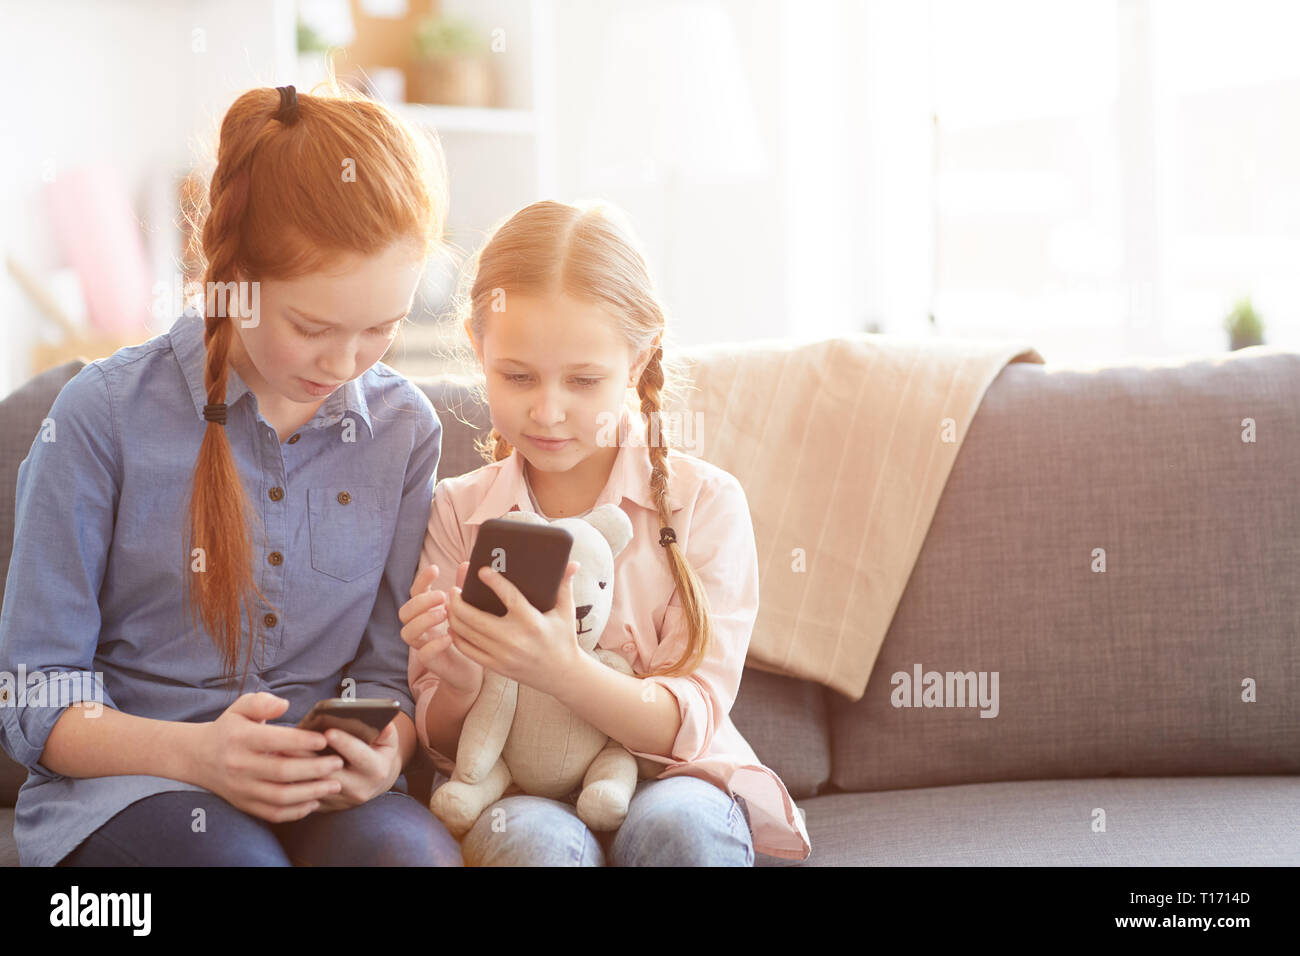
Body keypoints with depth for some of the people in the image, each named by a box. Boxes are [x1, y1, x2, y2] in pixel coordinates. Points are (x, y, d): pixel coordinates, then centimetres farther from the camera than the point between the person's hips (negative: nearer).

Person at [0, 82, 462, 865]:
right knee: (234, 857, -36)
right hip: (125, 781, -2)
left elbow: (392, 669, 11)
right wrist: (195, 753, -20)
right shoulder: (106, 415, -3)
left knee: (403, 849, -32)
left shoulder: (405, 429, 7)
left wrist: (380, 753, -14)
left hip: (326, 795, 3)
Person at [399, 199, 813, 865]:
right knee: (534, 837, -34)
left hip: (670, 781, 0)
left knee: (678, 822, -34)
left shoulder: (703, 501, -2)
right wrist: (457, 682, -18)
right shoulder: (457, 511, 4)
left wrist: (564, 672, -31)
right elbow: (444, 745, 7)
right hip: (518, 793, 0)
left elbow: (690, 723, -11)